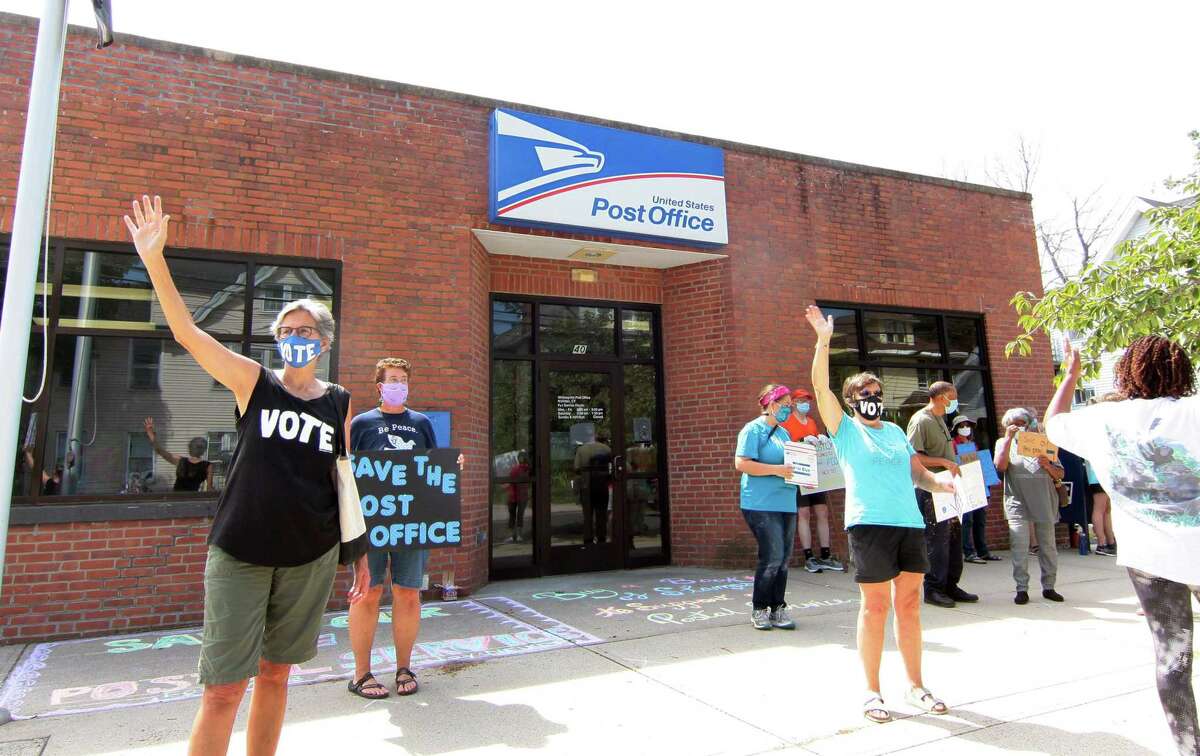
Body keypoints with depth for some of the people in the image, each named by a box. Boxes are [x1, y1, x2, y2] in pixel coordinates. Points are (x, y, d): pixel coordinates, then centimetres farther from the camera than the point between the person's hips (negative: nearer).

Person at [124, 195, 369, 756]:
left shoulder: (340, 403, 3)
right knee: (224, 689, -2)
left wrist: (362, 554, 8)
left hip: (311, 556, 2)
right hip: (239, 553, -2)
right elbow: (185, 330, -10)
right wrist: (154, 259, -21)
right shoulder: (253, 382, -1)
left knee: (275, 674, 14)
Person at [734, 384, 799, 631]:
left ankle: (777, 609, 20)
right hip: (761, 504, -8)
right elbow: (741, 463, -15)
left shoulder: (783, 433, 20)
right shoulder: (753, 429, -5)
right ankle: (759, 610, 7)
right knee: (772, 557, -9)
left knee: (783, 558, 9)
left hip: (786, 504, 8)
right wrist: (776, 469, -20)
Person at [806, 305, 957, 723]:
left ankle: (915, 685, 24)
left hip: (911, 523, 5)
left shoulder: (896, 431, 19)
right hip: (870, 524, -5)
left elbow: (917, 471, 21)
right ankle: (872, 691, 12)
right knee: (875, 607, -1)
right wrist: (824, 339, -16)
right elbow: (820, 386, -10)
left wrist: (938, 482, -2)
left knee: (909, 605, 10)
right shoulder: (845, 428, 2)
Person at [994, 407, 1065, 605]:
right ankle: (1022, 588, -2)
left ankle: (1048, 587, 18)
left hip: (1044, 504, 2)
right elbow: (1000, 466, -11)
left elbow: (1060, 475, 11)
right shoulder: (1003, 443, 10)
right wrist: (1008, 438, -9)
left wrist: (1048, 465, -11)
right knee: (1019, 547, -8)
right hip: (1018, 505, -2)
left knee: (1048, 547, 7)